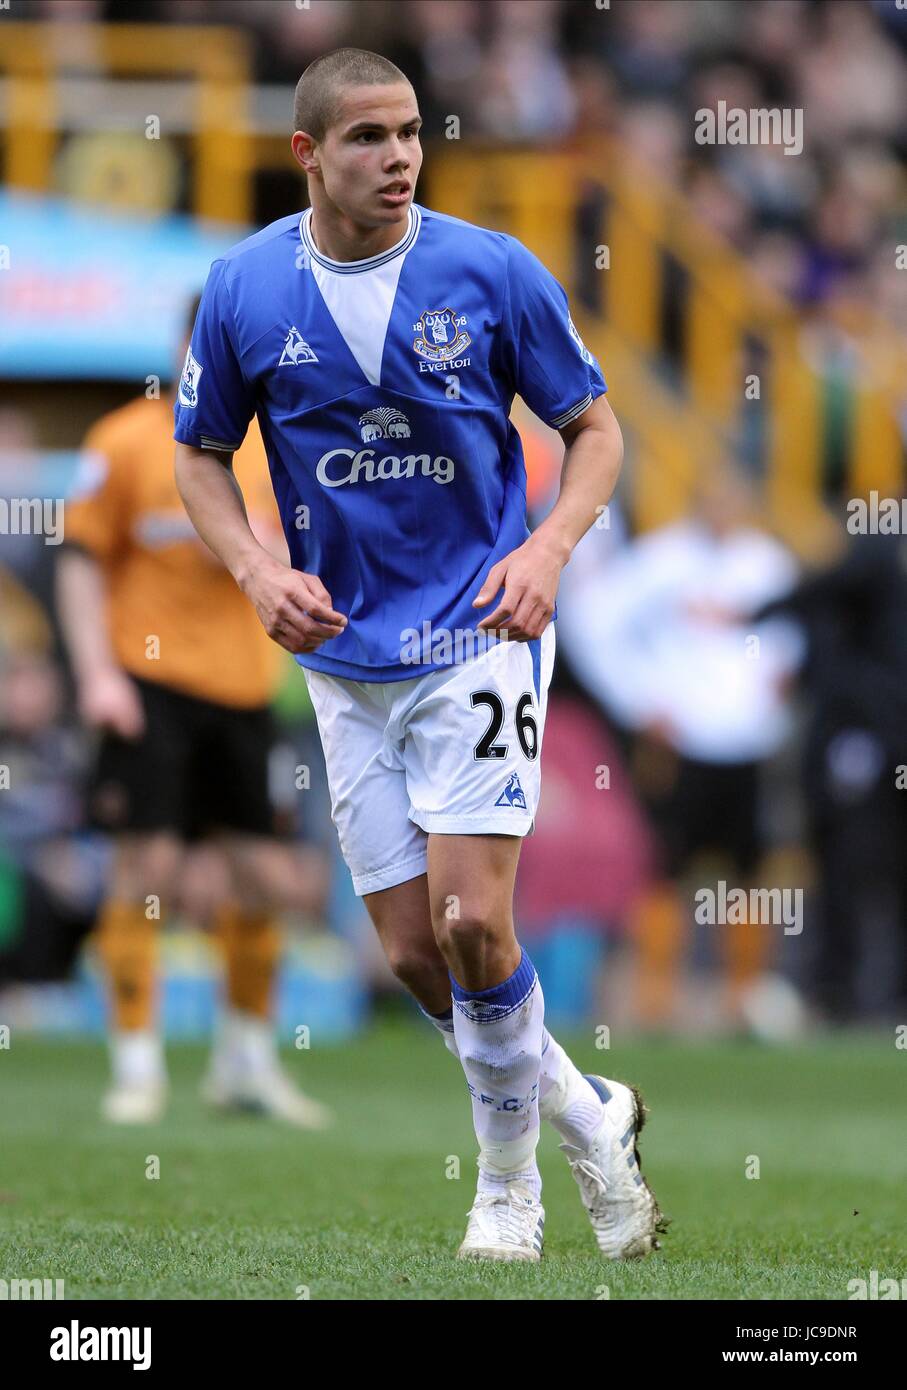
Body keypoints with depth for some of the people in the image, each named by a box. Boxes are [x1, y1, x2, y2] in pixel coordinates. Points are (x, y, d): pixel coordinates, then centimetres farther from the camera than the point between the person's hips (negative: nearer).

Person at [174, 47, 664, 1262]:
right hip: (346, 655, 3)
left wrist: (549, 548, -15)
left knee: (471, 922, -14)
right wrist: (259, 572, -8)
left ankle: (509, 1184, 6)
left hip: (478, 634, -3)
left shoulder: (494, 272, -8)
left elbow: (593, 427, 2)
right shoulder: (245, 291, -3)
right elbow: (201, 455, 10)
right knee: (415, 952, 3)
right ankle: (590, 1119, 26)